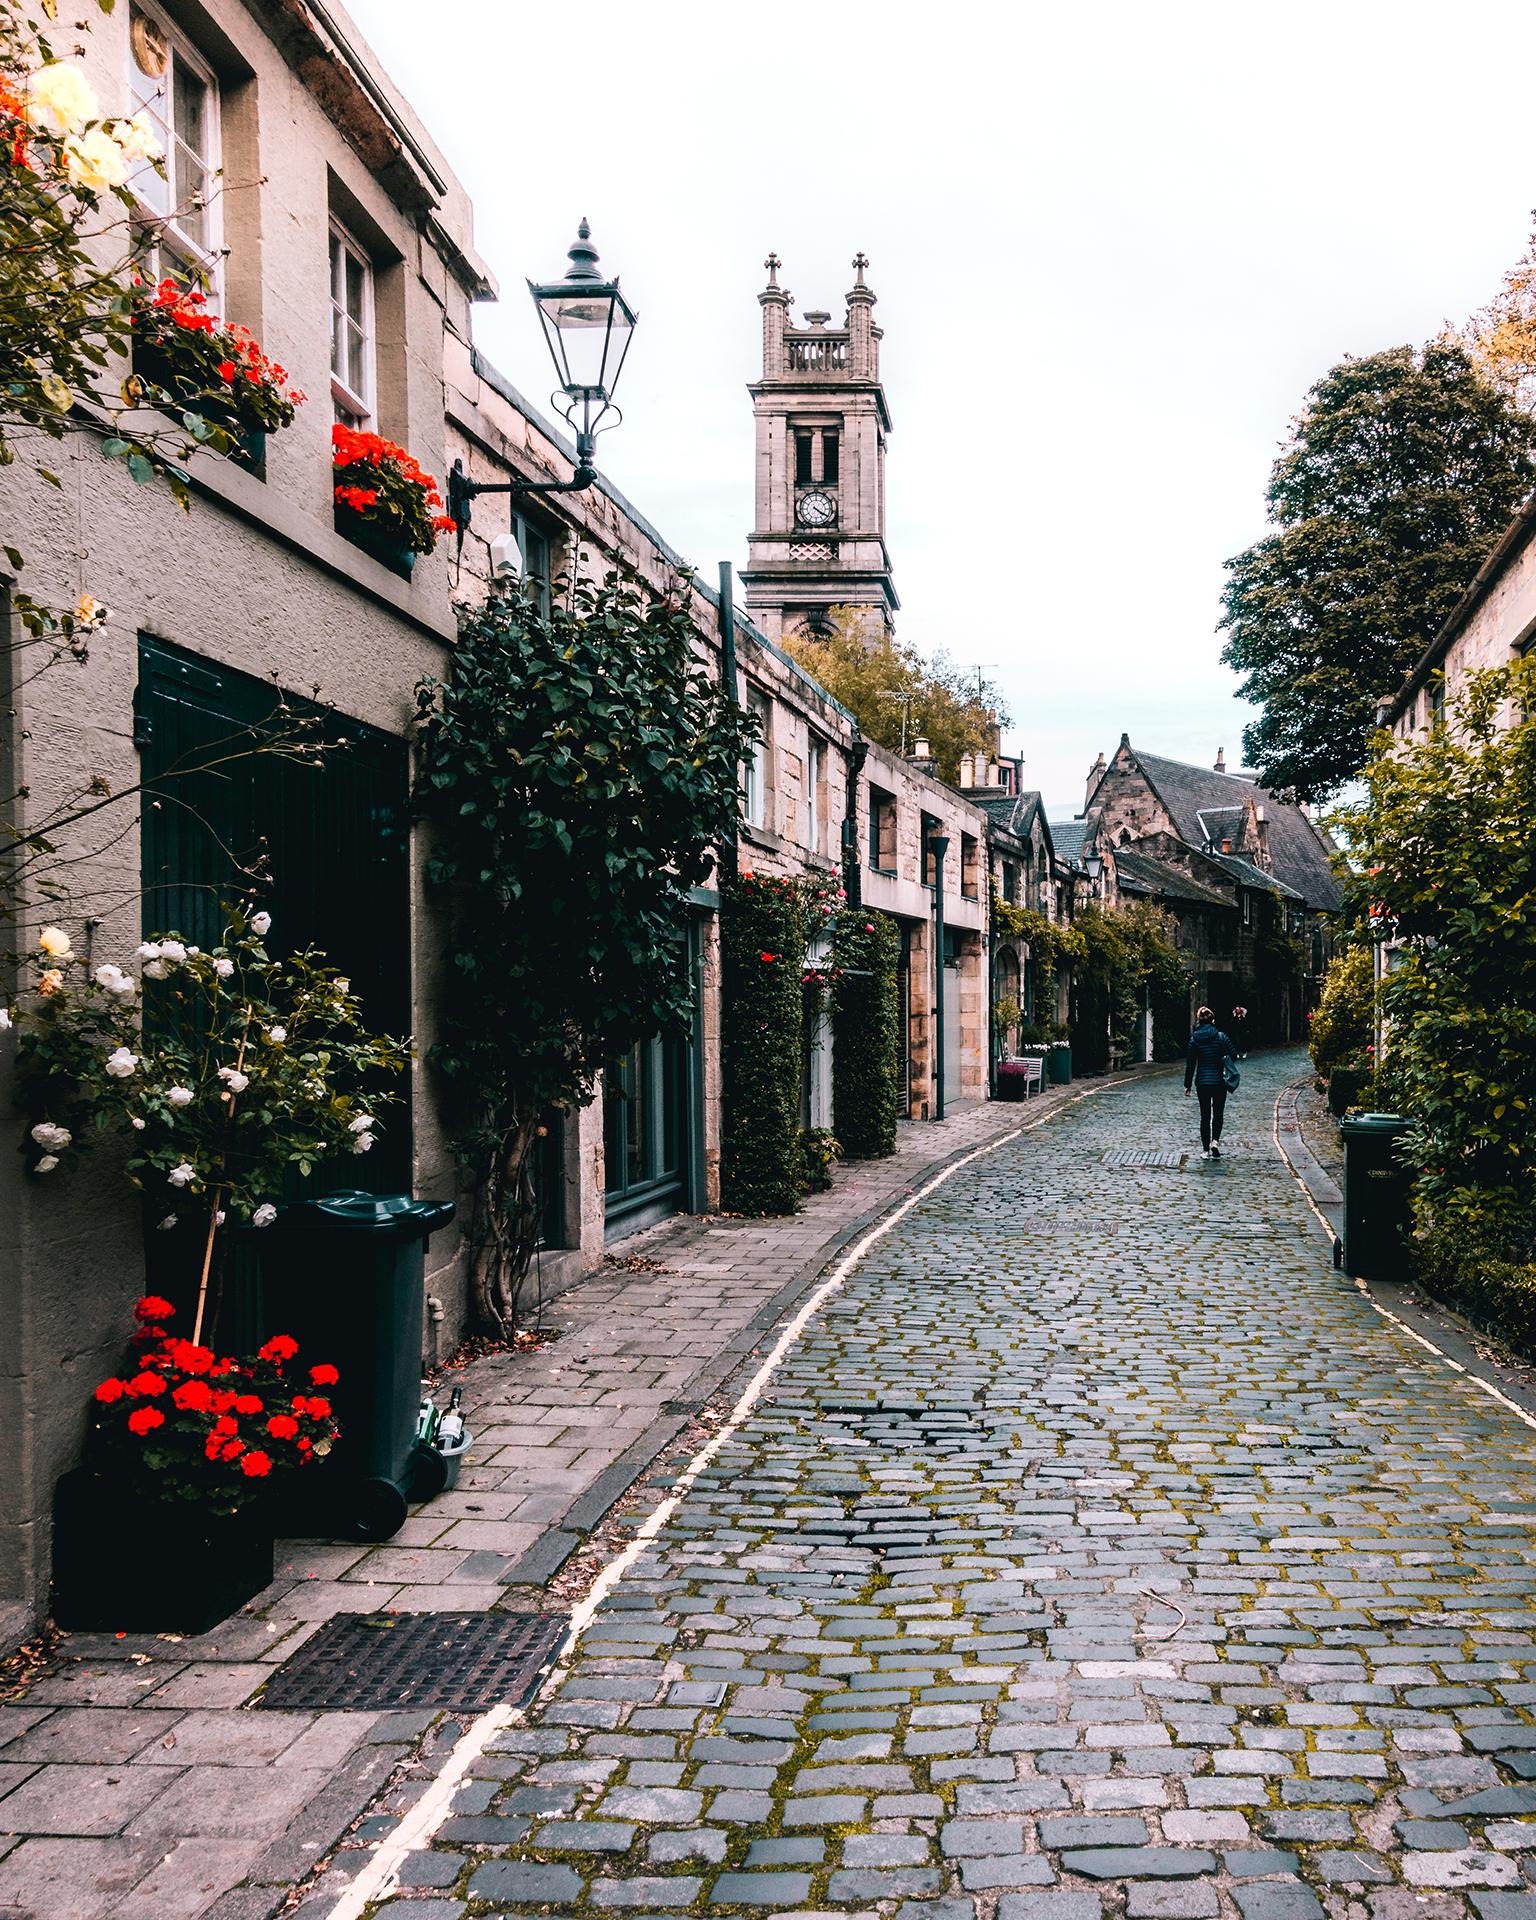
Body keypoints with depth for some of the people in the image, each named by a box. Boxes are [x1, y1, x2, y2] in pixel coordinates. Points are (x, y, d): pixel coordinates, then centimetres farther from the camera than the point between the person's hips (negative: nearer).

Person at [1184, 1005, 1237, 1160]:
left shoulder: (1194, 1038, -3)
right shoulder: (1220, 1036, -6)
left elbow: (1190, 1064, -1)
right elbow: (1233, 1055, -9)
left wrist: (1187, 1085, 5)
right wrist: (1222, 1061, 13)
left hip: (1202, 1082, 1)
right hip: (1219, 1081, -1)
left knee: (1205, 1116, 9)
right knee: (1218, 1114, 14)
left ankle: (1205, 1150, 9)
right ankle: (1215, 1141, -8)